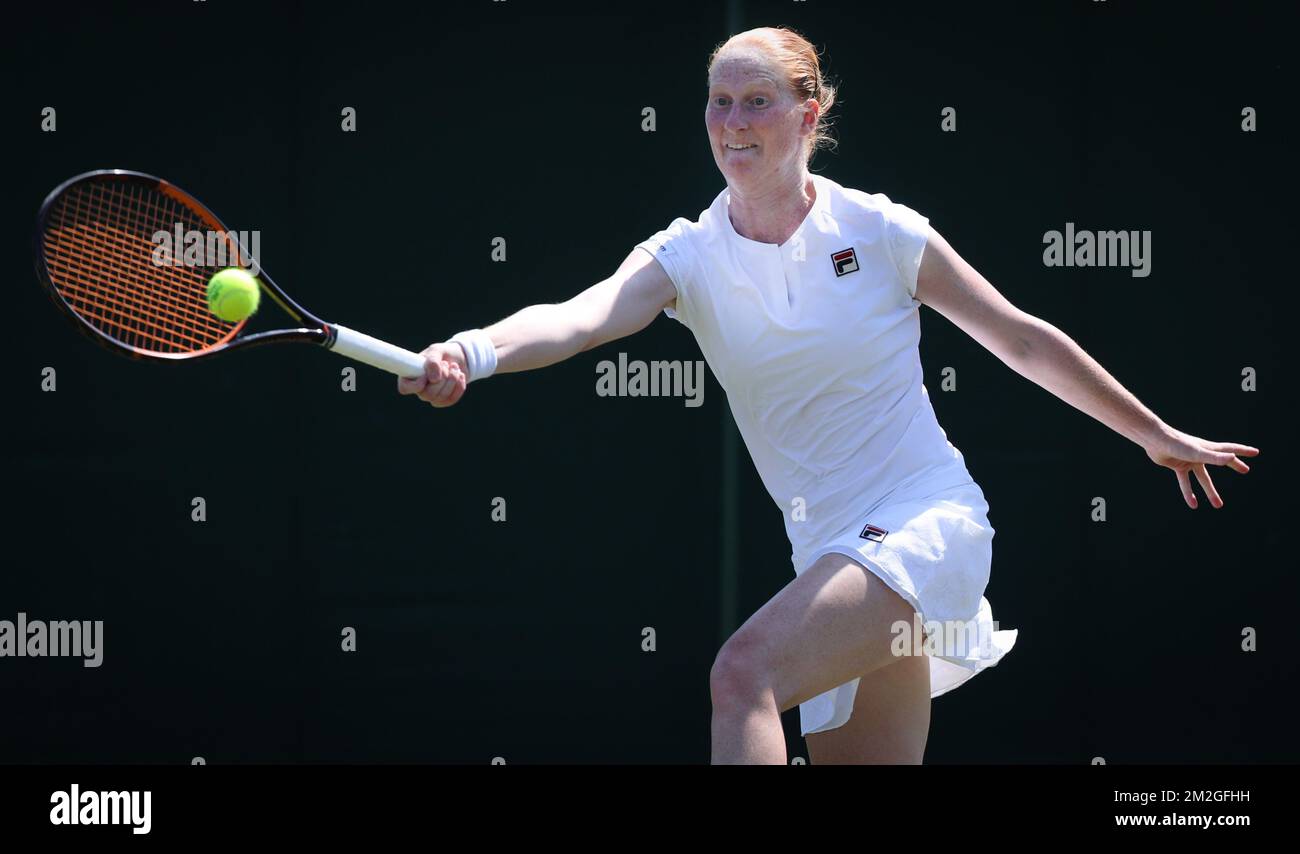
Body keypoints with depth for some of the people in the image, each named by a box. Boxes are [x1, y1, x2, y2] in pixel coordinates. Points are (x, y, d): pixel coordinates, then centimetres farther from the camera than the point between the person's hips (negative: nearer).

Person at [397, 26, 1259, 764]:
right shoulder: (688, 257, 1)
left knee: (745, 672, -28)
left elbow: (1023, 341, 9)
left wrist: (1156, 435, 17)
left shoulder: (880, 232, -3)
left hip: (927, 520, -5)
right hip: (833, 555, 5)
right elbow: (579, 317, -19)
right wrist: (474, 351, -41)